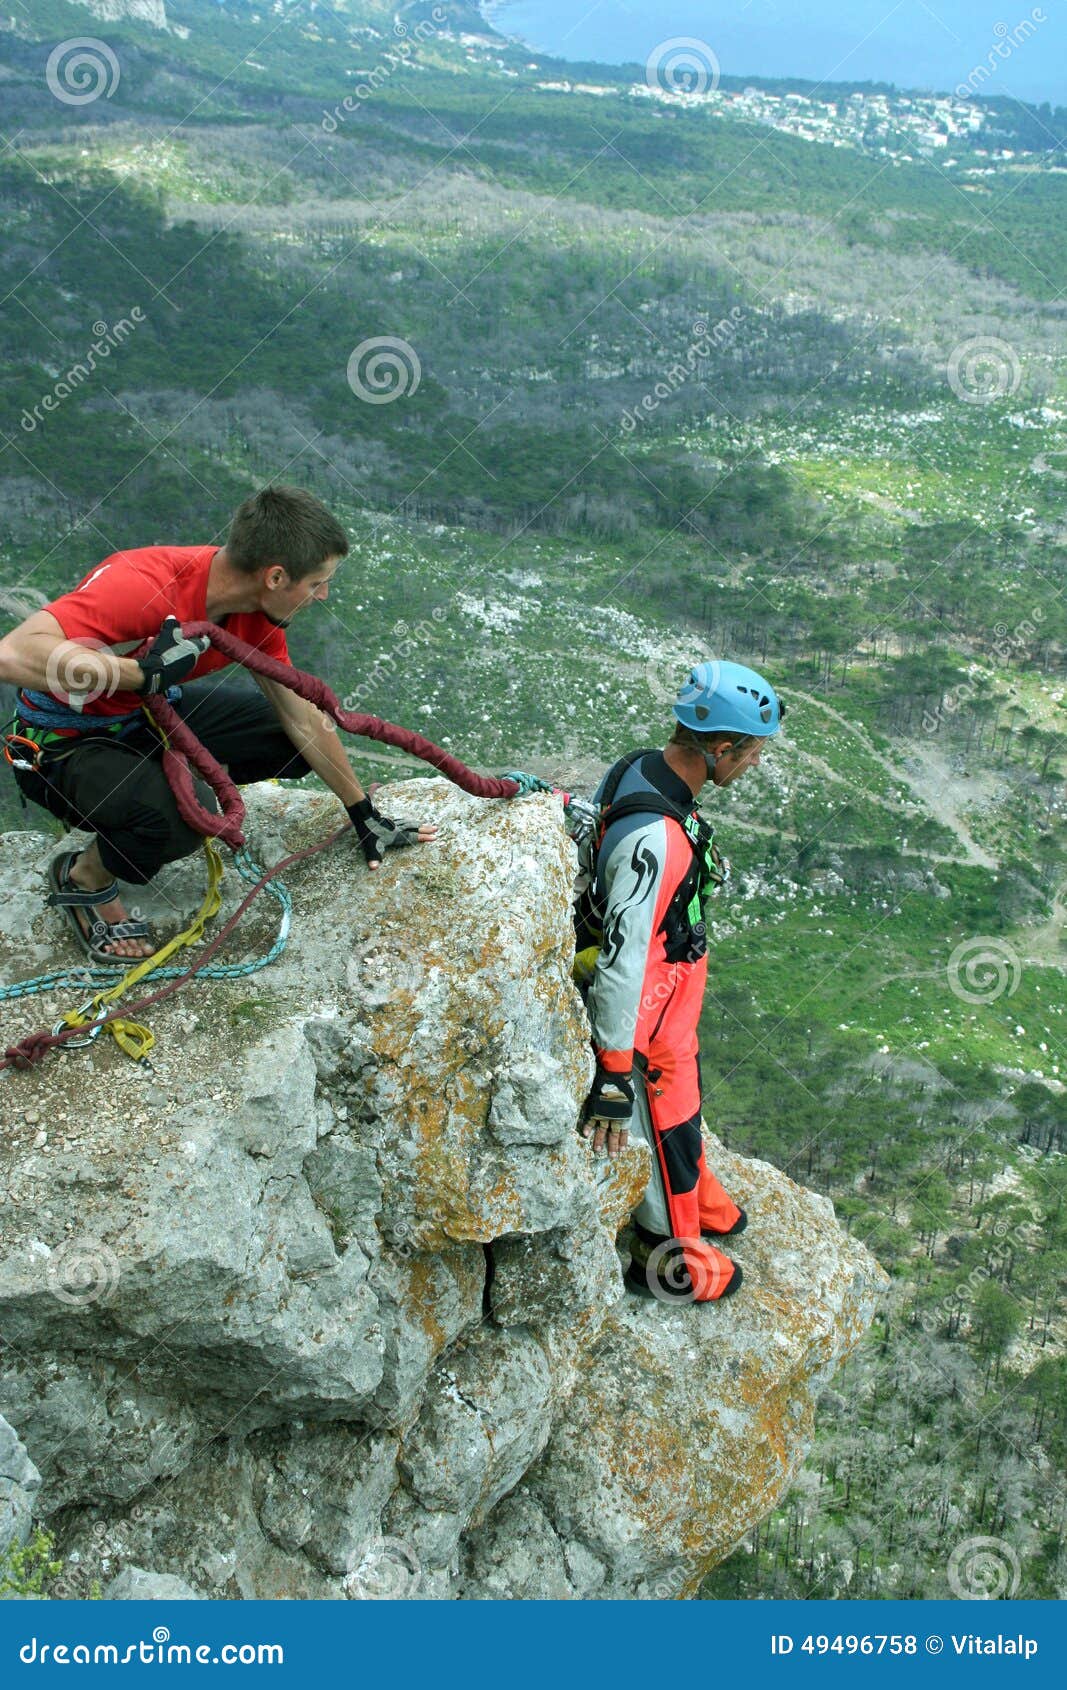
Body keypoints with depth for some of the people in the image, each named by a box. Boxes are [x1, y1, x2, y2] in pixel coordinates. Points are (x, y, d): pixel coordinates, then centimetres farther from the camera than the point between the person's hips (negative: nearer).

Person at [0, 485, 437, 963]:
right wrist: (145, 673, -41)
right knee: (185, 816, -34)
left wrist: (364, 815, 9)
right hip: (59, 744, -7)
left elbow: (304, 719, 3)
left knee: (290, 742, -1)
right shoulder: (144, 585, -35)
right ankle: (85, 878, -4)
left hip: (148, 713, 7)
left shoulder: (256, 615, -10)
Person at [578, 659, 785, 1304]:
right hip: (652, 1010, -9)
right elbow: (623, 961, -36)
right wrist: (613, 1075, -31)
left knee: (684, 1095, 31)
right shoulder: (654, 839, -38)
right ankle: (668, 1257, 39)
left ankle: (697, 1196, 58)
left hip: (672, 986, 9)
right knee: (665, 1123, 14)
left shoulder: (638, 767, -9)